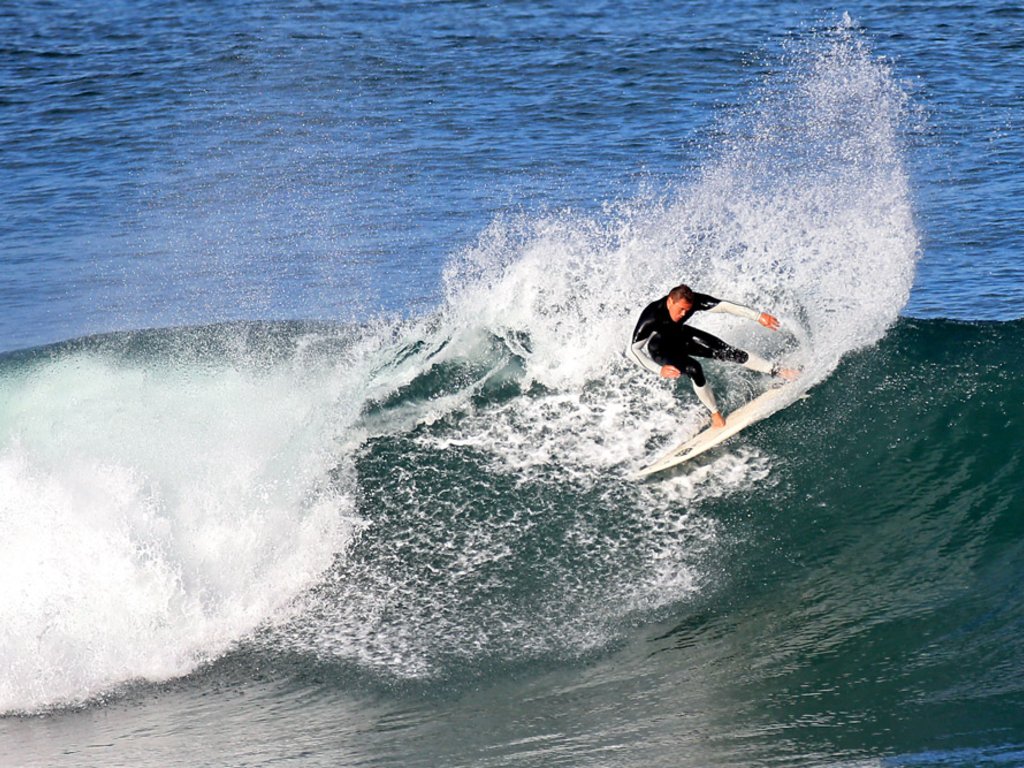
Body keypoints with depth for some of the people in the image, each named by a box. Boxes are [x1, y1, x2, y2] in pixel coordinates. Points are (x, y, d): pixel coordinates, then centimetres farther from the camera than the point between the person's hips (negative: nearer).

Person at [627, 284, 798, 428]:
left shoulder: (693, 301, -29)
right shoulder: (651, 318, -42)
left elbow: (725, 306, -24)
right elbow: (632, 350, -41)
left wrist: (758, 316, -27)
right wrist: (659, 370, -50)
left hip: (679, 335, 4)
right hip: (658, 348, -4)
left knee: (726, 351, -9)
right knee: (693, 368, -28)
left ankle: (776, 371, 0)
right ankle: (715, 414, -9)